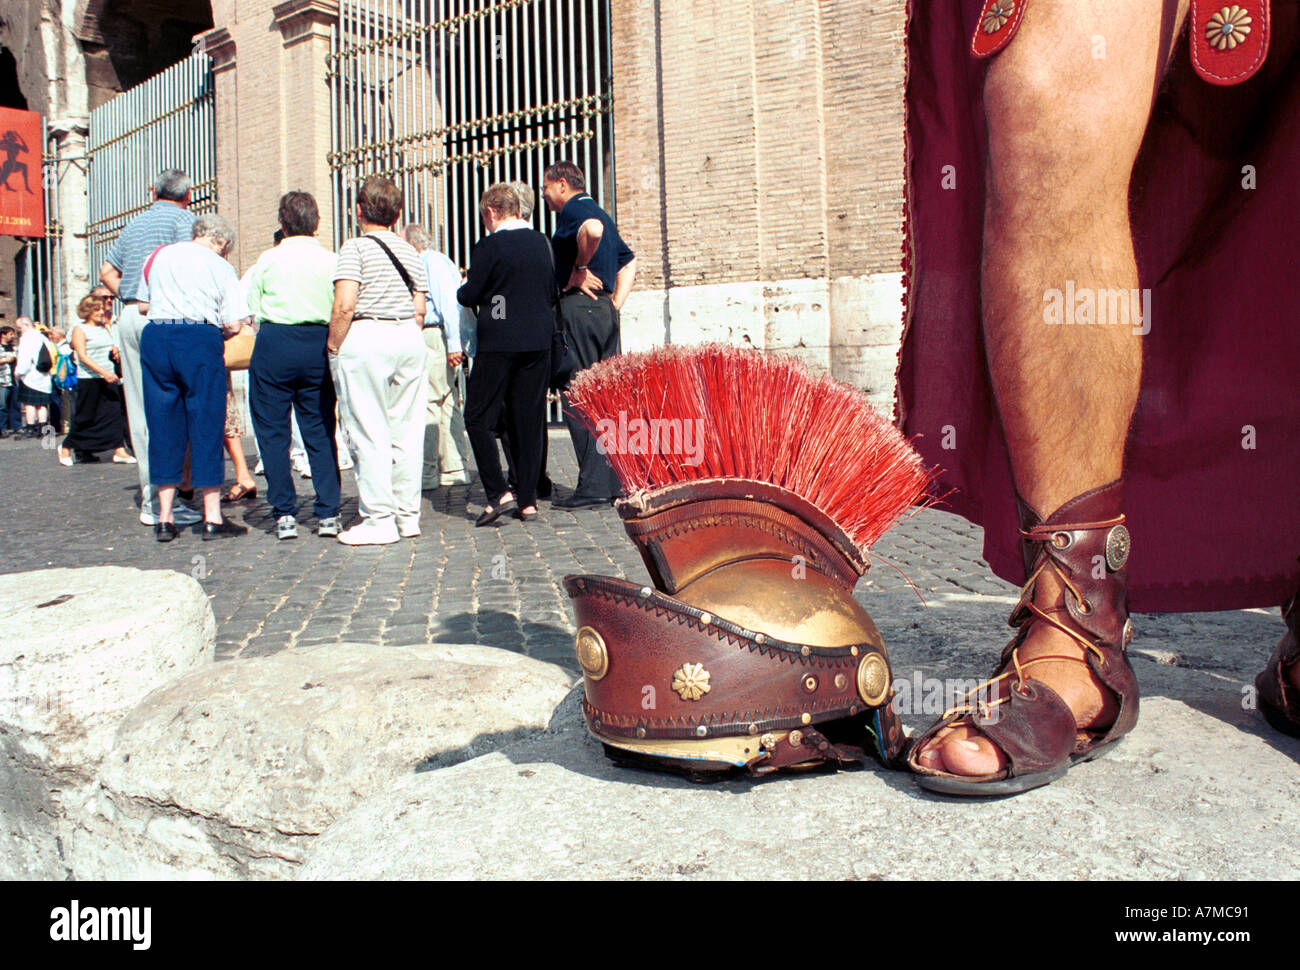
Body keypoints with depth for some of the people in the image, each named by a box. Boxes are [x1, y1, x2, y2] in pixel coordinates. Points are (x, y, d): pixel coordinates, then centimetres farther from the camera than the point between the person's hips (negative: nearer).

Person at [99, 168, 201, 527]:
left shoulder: (134, 224, 21)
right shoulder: (183, 219, 0)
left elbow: (107, 272, 23)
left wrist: (130, 298, 14)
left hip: (129, 317, 7)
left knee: (139, 408, 8)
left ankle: (150, 496, 14)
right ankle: (162, 502, -9)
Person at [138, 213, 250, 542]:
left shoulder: (159, 256, 16)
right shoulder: (221, 267, 5)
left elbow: (142, 303, 20)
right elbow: (234, 325, -2)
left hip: (155, 336, 4)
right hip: (201, 339, -3)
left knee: (163, 425, 8)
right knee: (206, 425, 2)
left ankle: (164, 519, 11)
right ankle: (212, 518, 3)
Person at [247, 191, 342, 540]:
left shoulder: (268, 259, 1)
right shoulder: (331, 261, 2)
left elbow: (254, 310, 4)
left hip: (274, 343, -2)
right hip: (319, 344, 2)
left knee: (273, 431, 6)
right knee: (320, 431, 9)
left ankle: (284, 514, 5)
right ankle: (328, 514, 6)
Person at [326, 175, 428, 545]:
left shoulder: (355, 248, -5)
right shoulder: (410, 252, 13)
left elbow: (345, 305, -16)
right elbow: (420, 309, 10)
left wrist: (334, 347, -6)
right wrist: (407, 337, 18)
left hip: (365, 338, -6)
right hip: (410, 338, 6)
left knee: (369, 434, -1)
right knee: (406, 430, 9)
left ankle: (379, 518, 0)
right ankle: (408, 514, 14)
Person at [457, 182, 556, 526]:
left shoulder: (489, 246, -10)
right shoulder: (541, 242, 8)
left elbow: (469, 296, -6)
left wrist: (462, 288, 15)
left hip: (499, 343, -6)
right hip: (538, 341, 6)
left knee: (479, 418, 3)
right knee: (529, 420, 8)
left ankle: (498, 492, -6)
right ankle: (528, 500, 10)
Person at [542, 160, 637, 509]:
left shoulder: (573, 209, -4)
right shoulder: (598, 212, 23)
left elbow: (592, 230, -28)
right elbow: (629, 261, 27)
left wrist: (580, 269, -14)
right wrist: (615, 304, 18)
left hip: (579, 307, -9)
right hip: (604, 310, 9)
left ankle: (593, 486, -7)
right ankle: (616, 481, 11)